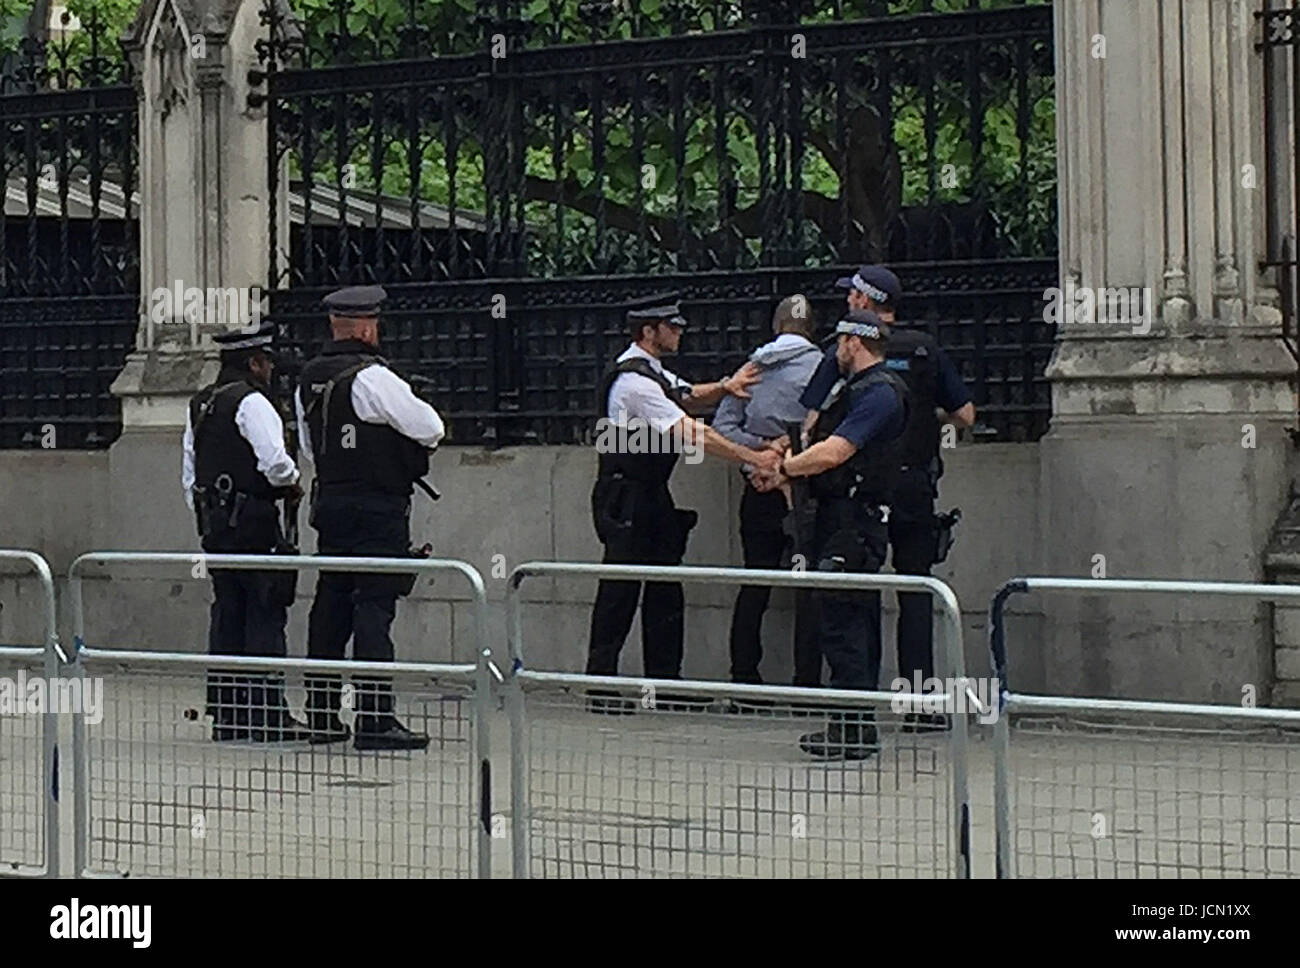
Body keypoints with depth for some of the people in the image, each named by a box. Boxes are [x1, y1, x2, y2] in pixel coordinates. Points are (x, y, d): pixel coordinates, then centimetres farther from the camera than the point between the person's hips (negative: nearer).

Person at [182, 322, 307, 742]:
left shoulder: (199, 405, 15)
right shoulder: (251, 403, -12)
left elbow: (189, 475, 19)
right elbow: (275, 462, -22)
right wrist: (293, 485, -2)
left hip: (212, 518, 8)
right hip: (252, 517, -8)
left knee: (227, 612, 10)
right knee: (265, 613, -5)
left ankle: (225, 713, 11)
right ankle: (267, 713, -7)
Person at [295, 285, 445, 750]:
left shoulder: (308, 380, 10)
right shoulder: (370, 376, -15)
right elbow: (430, 428, -11)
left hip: (329, 499, 8)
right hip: (377, 508, -8)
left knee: (331, 605, 12)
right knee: (374, 606, -9)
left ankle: (321, 712, 18)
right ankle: (375, 719, -12)